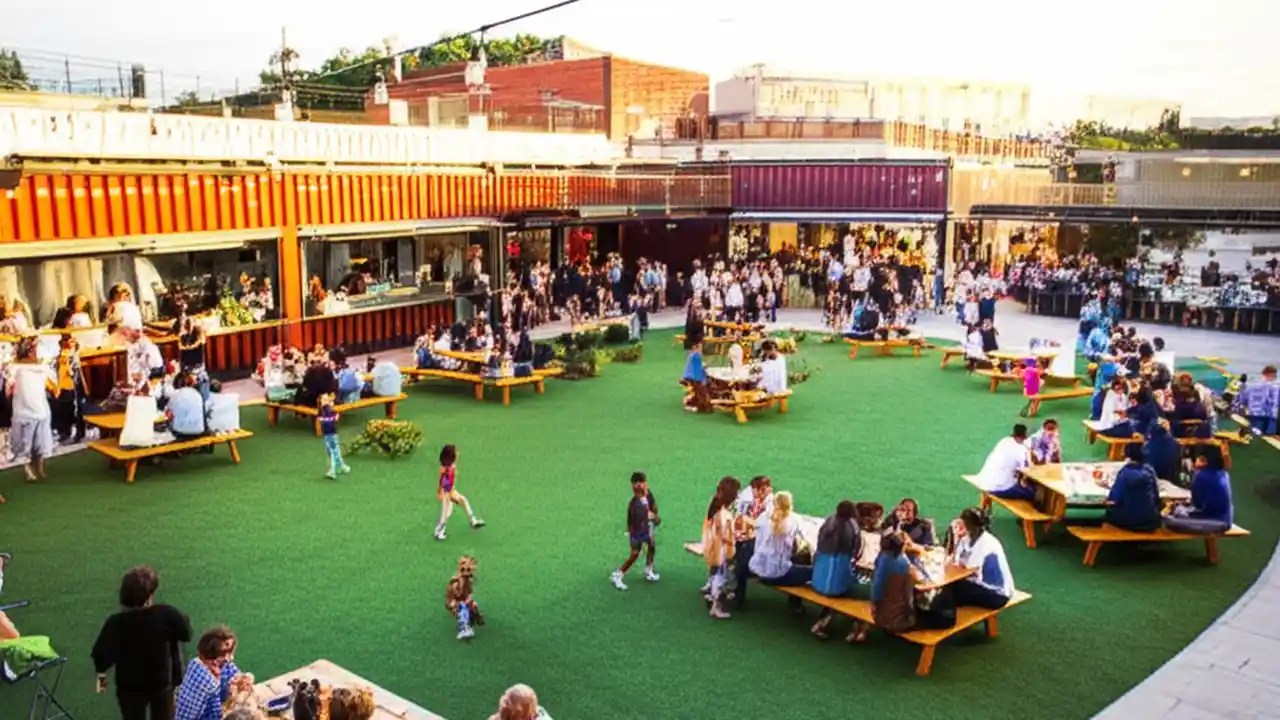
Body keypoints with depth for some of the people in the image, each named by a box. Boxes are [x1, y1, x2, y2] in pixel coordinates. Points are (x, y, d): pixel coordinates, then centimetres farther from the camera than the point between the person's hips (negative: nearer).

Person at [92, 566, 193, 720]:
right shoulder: (166, 615, -22)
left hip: (130, 687, 0)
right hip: (162, 682, 0)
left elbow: (101, 654, -20)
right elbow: (186, 634, -8)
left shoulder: (116, 622, -22)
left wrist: (101, 674, -1)